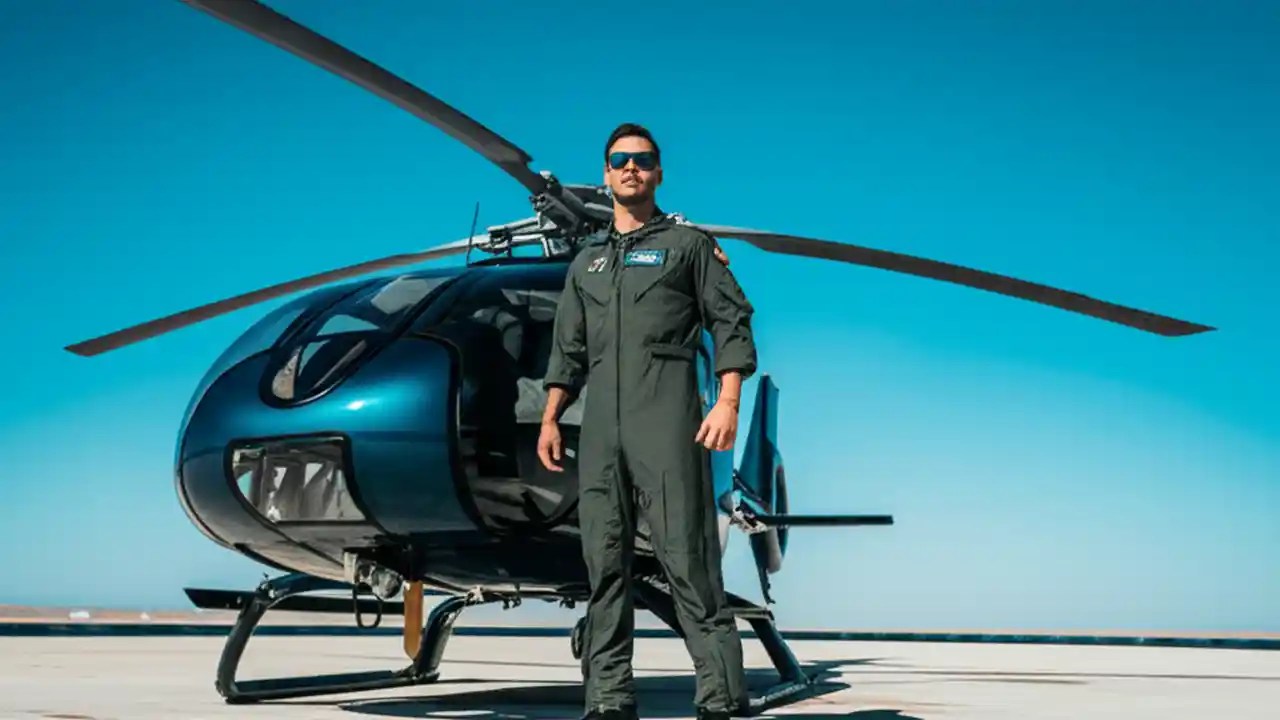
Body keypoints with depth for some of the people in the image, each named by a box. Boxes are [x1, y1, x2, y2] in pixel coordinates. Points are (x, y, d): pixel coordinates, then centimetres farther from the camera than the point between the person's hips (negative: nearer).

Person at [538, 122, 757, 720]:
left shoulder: (688, 244, 10)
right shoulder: (587, 261, 23)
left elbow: (731, 322, 2)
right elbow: (568, 350, 23)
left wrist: (728, 401, -10)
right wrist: (550, 419, 12)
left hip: (666, 420, -5)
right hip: (601, 425, 5)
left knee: (687, 558, -9)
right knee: (604, 562, 2)